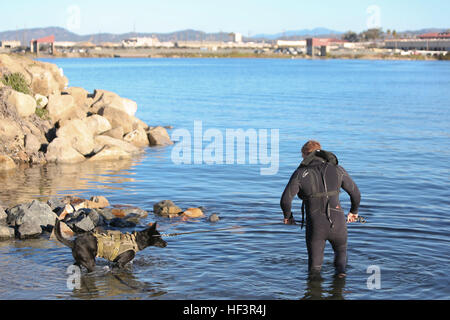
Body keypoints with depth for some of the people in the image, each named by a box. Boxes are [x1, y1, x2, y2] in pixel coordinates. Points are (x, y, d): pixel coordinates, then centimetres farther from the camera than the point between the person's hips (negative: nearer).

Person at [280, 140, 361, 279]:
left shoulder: (300, 173, 0)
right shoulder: (337, 169, 7)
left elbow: (285, 200, -9)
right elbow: (356, 193, 13)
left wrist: (287, 216, 11)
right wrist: (354, 211, 31)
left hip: (315, 226, -1)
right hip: (338, 223, 2)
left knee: (314, 263, 18)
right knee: (341, 250, 31)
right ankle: (340, 271, 5)